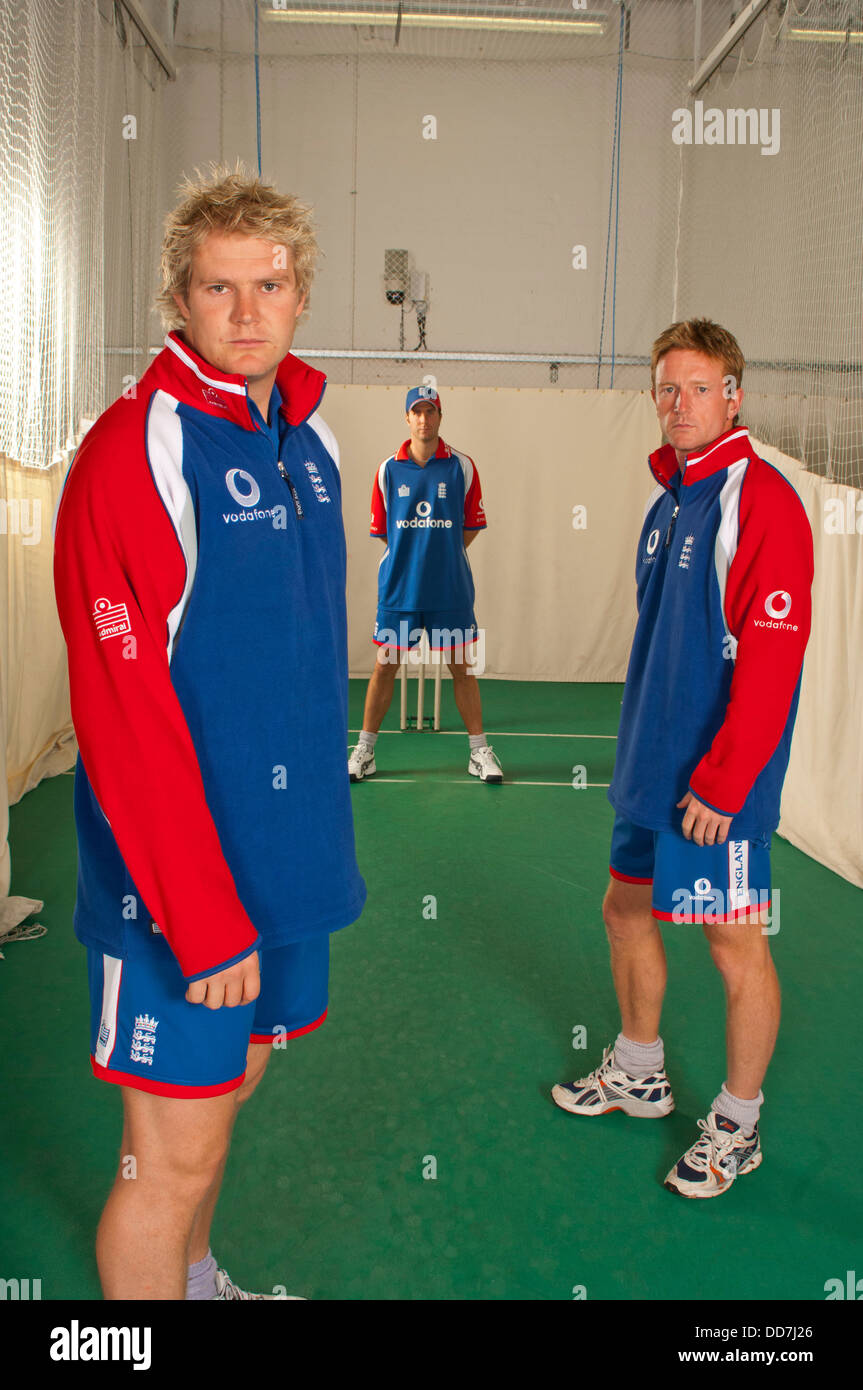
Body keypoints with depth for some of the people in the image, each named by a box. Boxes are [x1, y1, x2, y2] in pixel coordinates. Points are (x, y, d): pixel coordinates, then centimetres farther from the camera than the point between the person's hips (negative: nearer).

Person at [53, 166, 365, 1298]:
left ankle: (196, 1277, 48)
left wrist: (318, 815, 12)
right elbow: (123, 716, -21)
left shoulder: (310, 436, 7)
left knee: (234, 1081, 24)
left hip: (289, 858, 8)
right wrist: (206, 920, -21)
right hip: (179, 878, -8)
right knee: (172, 1154, 5)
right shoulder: (134, 451, -17)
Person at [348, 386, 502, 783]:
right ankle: (364, 750, 16)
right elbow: (381, 528, 10)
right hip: (397, 587, 1)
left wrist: (442, 553, 4)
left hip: (450, 590, -1)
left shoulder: (462, 466, 1)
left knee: (461, 667, 4)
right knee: (385, 666, 5)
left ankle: (479, 751, 14)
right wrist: (413, 553, 7)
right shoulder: (388, 470, 4)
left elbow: (472, 525, 7)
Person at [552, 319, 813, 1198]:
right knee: (627, 909, 18)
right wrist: (641, 746, 18)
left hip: (716, 784, -9)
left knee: (734, 945, 4)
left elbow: (772, 658, -20)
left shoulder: (761, 500, -15)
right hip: (649, 765, 9)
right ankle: (637, 1075, 39)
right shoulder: (667, 498, 11)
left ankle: (737, 1126, 23)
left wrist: (721, 781, -21)